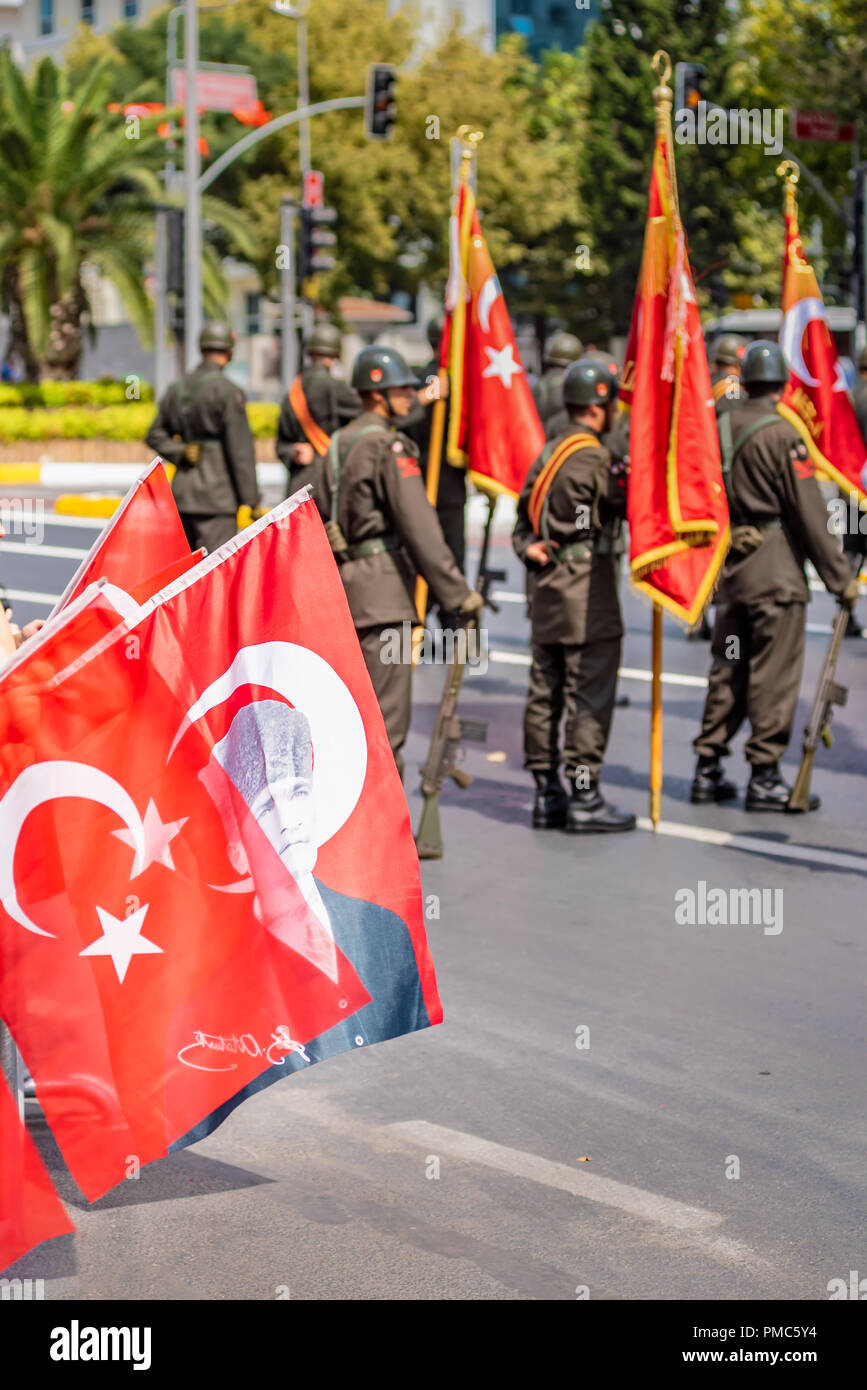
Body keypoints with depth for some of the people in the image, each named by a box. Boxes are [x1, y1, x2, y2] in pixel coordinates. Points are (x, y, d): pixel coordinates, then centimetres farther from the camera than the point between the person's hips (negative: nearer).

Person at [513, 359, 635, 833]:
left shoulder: (549, 453, 14)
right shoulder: (593, 458, -14)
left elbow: (524, 517, 16)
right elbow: (633, 507, -9)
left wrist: (531, 550, 5)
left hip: (547, 582, 9)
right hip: (586, 585, -9)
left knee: (546, 691, 10)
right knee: (590, 695, -5)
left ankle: (547, 795, 15)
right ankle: (585, 800, -4)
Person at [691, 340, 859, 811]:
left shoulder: (721, 429, 6)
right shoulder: (782, 434, -12)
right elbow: (809, 514, -12)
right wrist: (839, 577, -7)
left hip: (730, 570, 7)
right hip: (776, 570, -7)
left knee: (727, 670, 14)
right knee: (774, 676, -1)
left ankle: (708, 770, 17)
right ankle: (765, 778, 1)